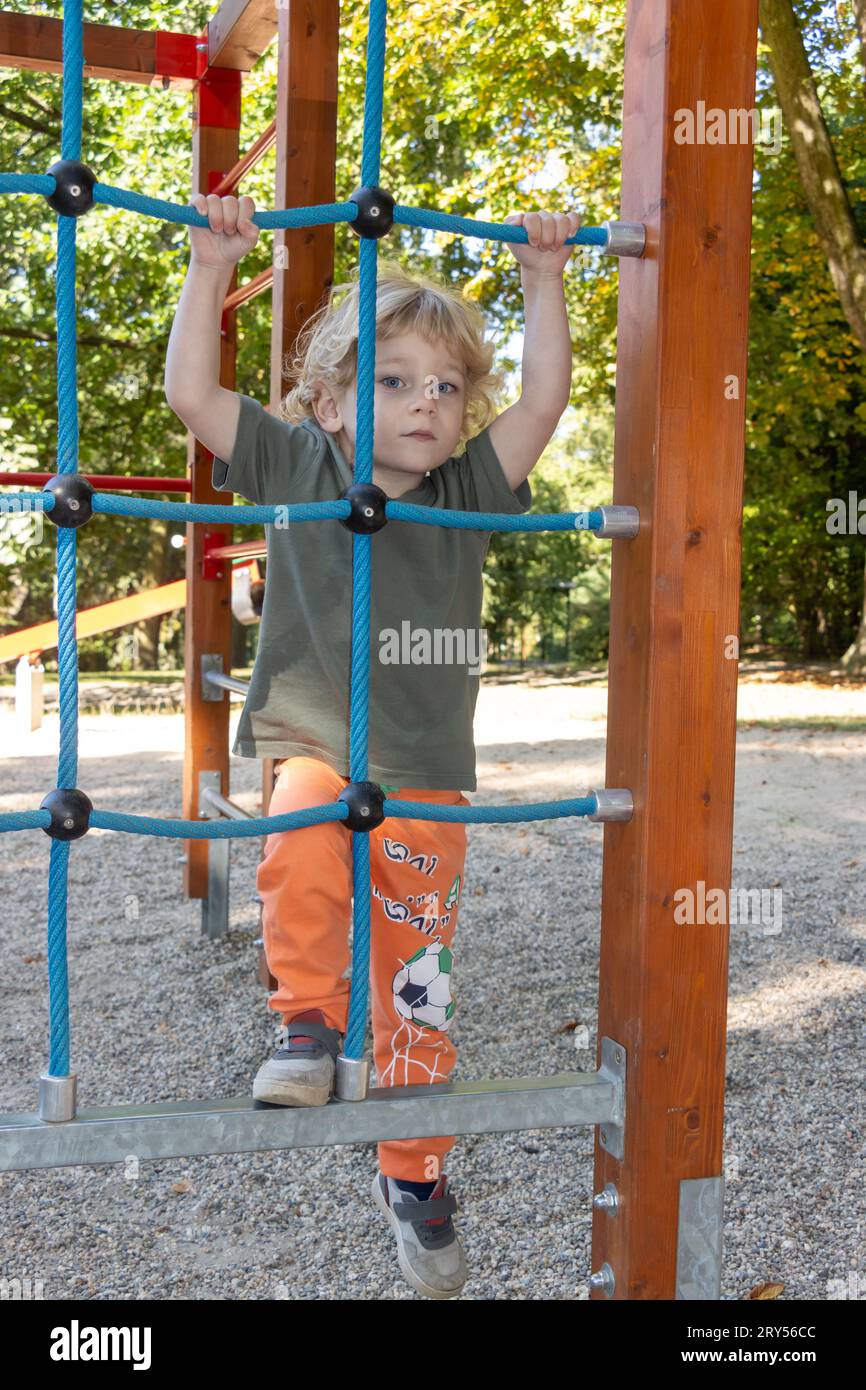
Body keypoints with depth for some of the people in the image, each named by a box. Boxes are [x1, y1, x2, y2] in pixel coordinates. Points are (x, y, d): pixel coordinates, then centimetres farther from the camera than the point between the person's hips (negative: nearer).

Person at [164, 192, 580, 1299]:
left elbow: (544, 399, 4)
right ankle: (309, 1021, -13)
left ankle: (414, 1178, 26)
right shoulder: (296, 468, 0)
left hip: (427, 773, 2)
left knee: (420, 982, 6)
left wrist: (543, 278, 3)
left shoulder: (470, 492, 5)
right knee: (304, 835, -38)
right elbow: (190, 392, -6)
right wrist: (212, 264, -7)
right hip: (308, 739, -2)